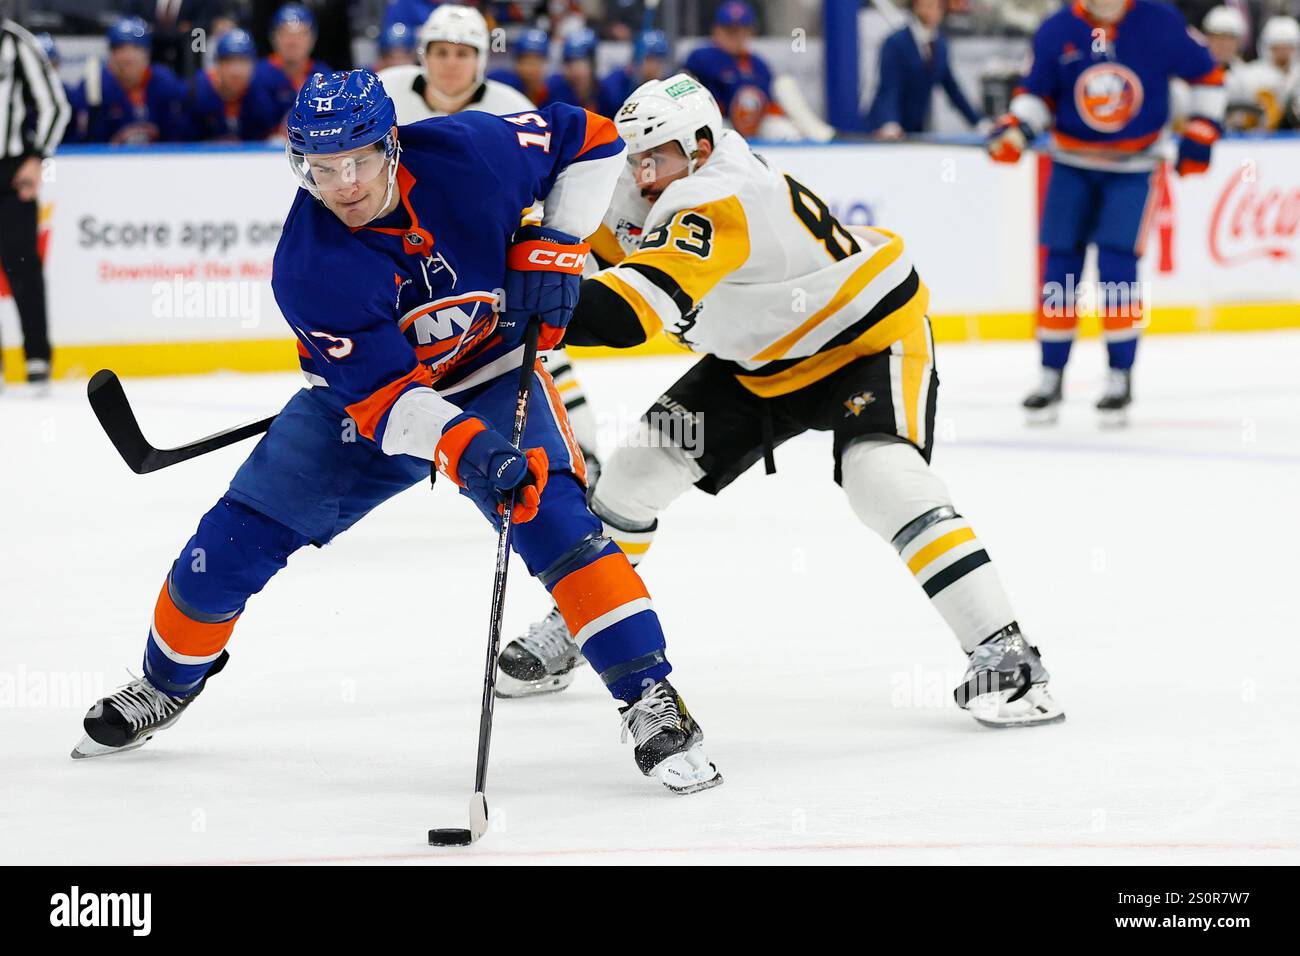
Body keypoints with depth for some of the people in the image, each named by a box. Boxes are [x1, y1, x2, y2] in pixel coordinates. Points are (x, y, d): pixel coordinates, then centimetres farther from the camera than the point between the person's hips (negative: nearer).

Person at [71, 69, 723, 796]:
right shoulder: (308, 270, -28)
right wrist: (468, 452, -48)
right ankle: (168, 683, 28)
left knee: (553, 515, -25)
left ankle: (653, 701, -21)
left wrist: (555, 246, -18)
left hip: (491, 374, 0)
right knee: (236, 539, 0)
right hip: (369, 391, 1)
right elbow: (384, 396, -32)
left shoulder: (469, 154, -26)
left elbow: (590, 139, -9)